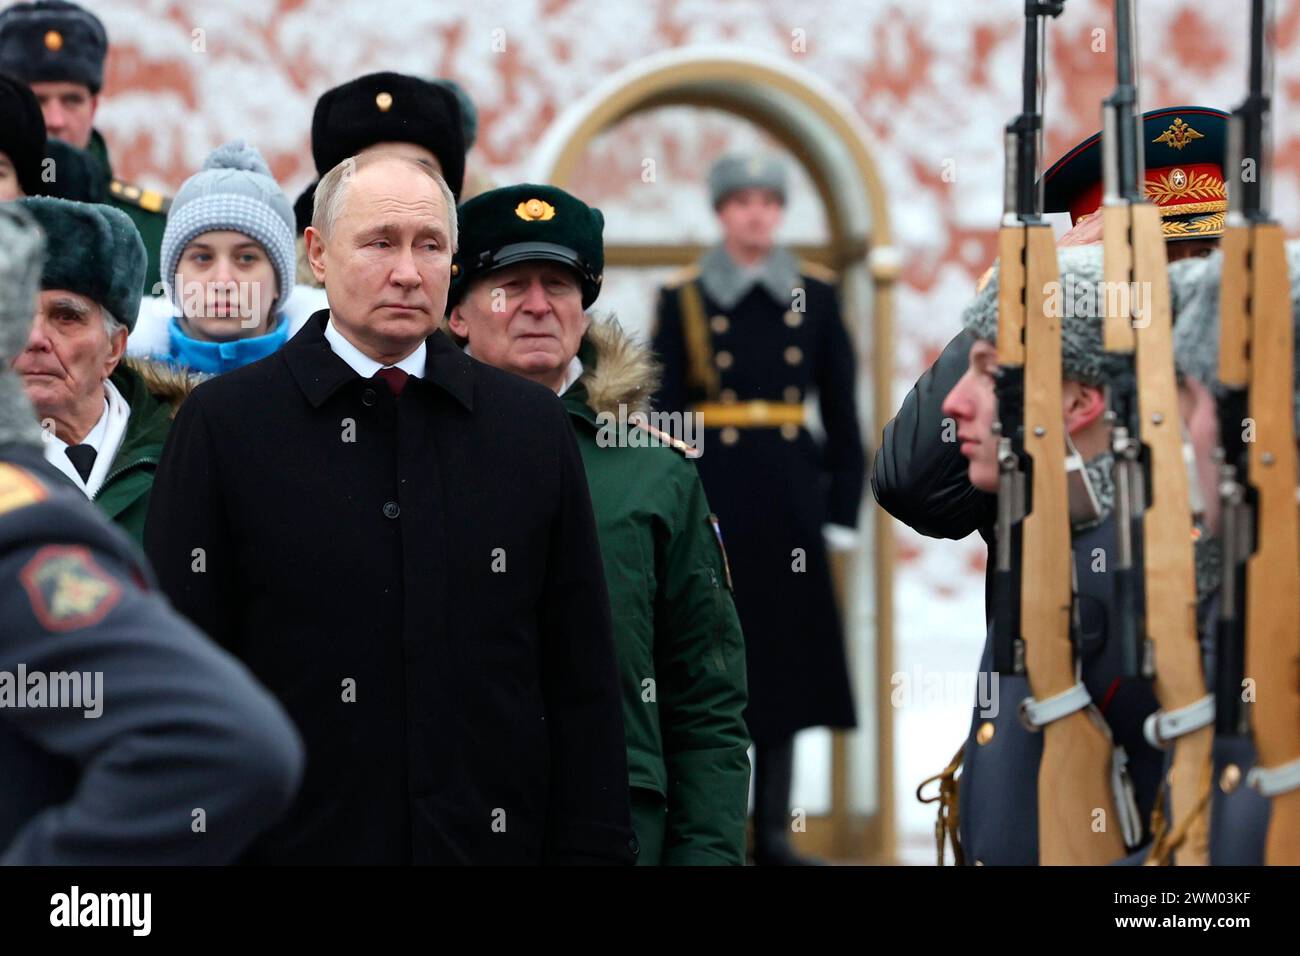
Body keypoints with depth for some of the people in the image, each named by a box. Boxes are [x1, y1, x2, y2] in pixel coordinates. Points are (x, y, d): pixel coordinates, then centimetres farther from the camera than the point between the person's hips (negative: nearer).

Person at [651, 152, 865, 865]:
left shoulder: (815, 298, 8)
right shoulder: (683, 301, 2)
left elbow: (841, 413, 9)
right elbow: (663, 417, 0)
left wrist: (842, 507, 3)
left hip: (790, 497, 2)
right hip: (713, 494, -2)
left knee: (785, 653, 5)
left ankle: (774, 828, 12)